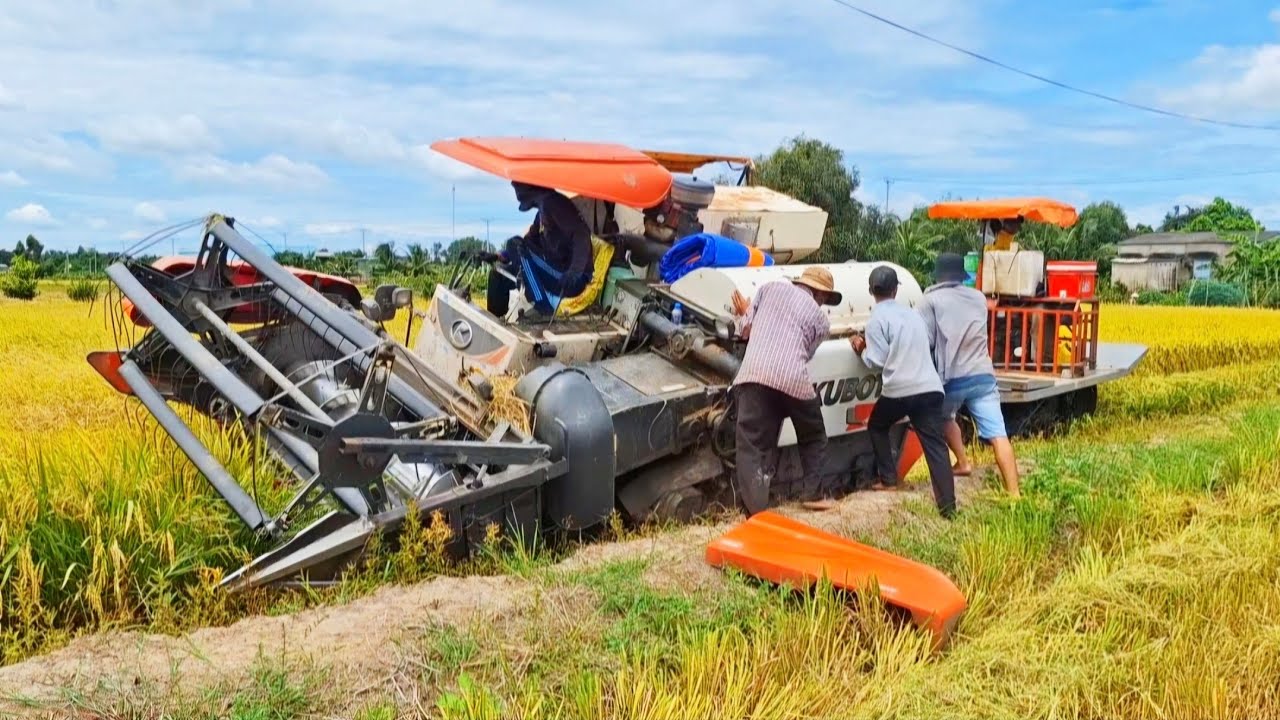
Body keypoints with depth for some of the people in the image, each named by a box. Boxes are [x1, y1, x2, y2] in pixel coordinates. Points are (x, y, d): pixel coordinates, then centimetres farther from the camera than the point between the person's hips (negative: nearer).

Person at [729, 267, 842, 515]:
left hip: (754, 375, 0)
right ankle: (812, 493, 26)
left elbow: (746, 329, 16)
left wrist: (742, 315, 39)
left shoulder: (772, 287, 19)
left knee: (752, 447, -1)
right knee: (814, 438, 26)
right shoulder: (821, 320, 19)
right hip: (794, 380, 0)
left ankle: (756, 511, -12)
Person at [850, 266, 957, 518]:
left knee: (876, 427, 24)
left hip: (898, 390, -4)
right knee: (935, 445, 0)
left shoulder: (877, 319, -1)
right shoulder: (913, 314, 21)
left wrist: (861, 349, 16)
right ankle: (948, 505, -8)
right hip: (930, 388, 5)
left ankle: (887, 479, 21)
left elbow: (877, 362, -4)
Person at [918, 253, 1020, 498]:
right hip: (982, 375, 3)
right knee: (998, 435, -5)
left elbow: (926, 340, -3)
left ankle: (962, 462, 24)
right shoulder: (979, 298, 16)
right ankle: (1014, 493, -12)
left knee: (945, 418, 29)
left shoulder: (931, 299, 2)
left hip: (952, 378, -3)